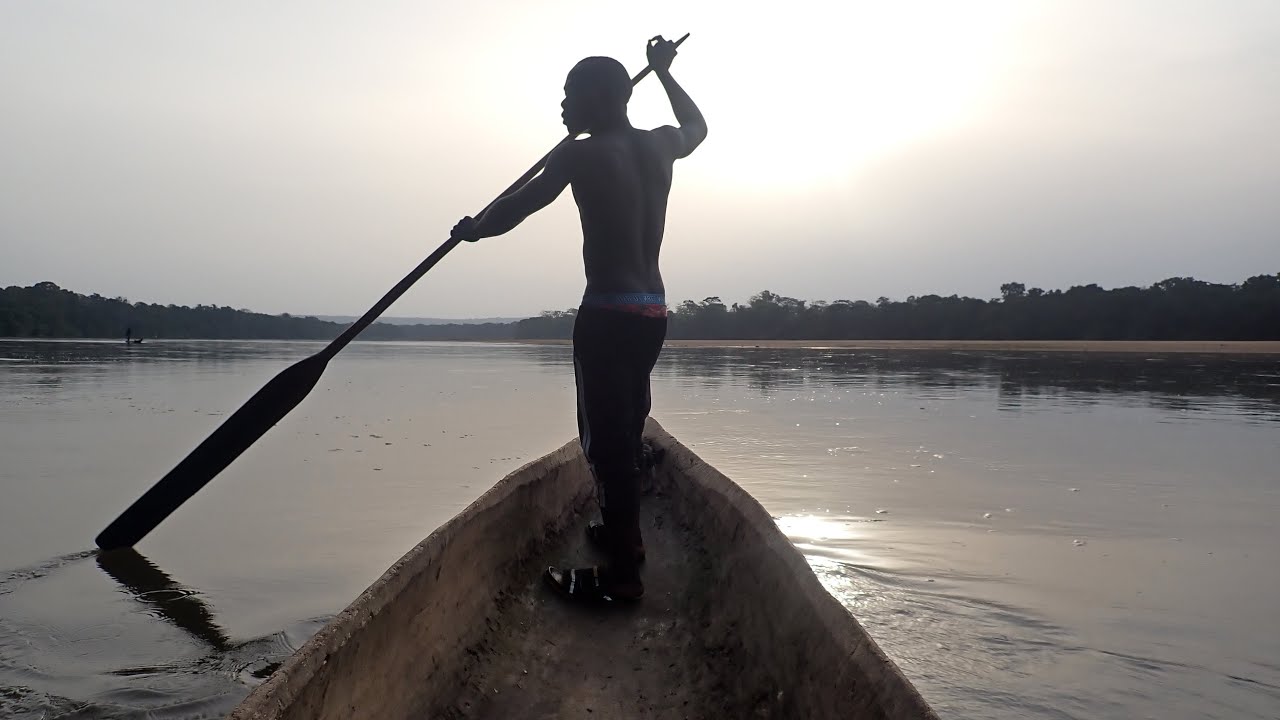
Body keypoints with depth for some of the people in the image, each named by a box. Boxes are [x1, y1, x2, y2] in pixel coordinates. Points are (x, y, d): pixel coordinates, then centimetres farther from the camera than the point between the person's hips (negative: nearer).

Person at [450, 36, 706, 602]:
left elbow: (517, 206, -3)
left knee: (604, 437, -7)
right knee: (625, 429, 19)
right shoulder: (661, 146, 11)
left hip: (608, 314, -8)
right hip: (652, 310, 8)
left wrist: (472, 230, 15)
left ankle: (622, 572, -6)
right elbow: (697, 124, 34)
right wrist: (663, 71, 44)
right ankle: (624, 533, 32)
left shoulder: (583, 155, -9)